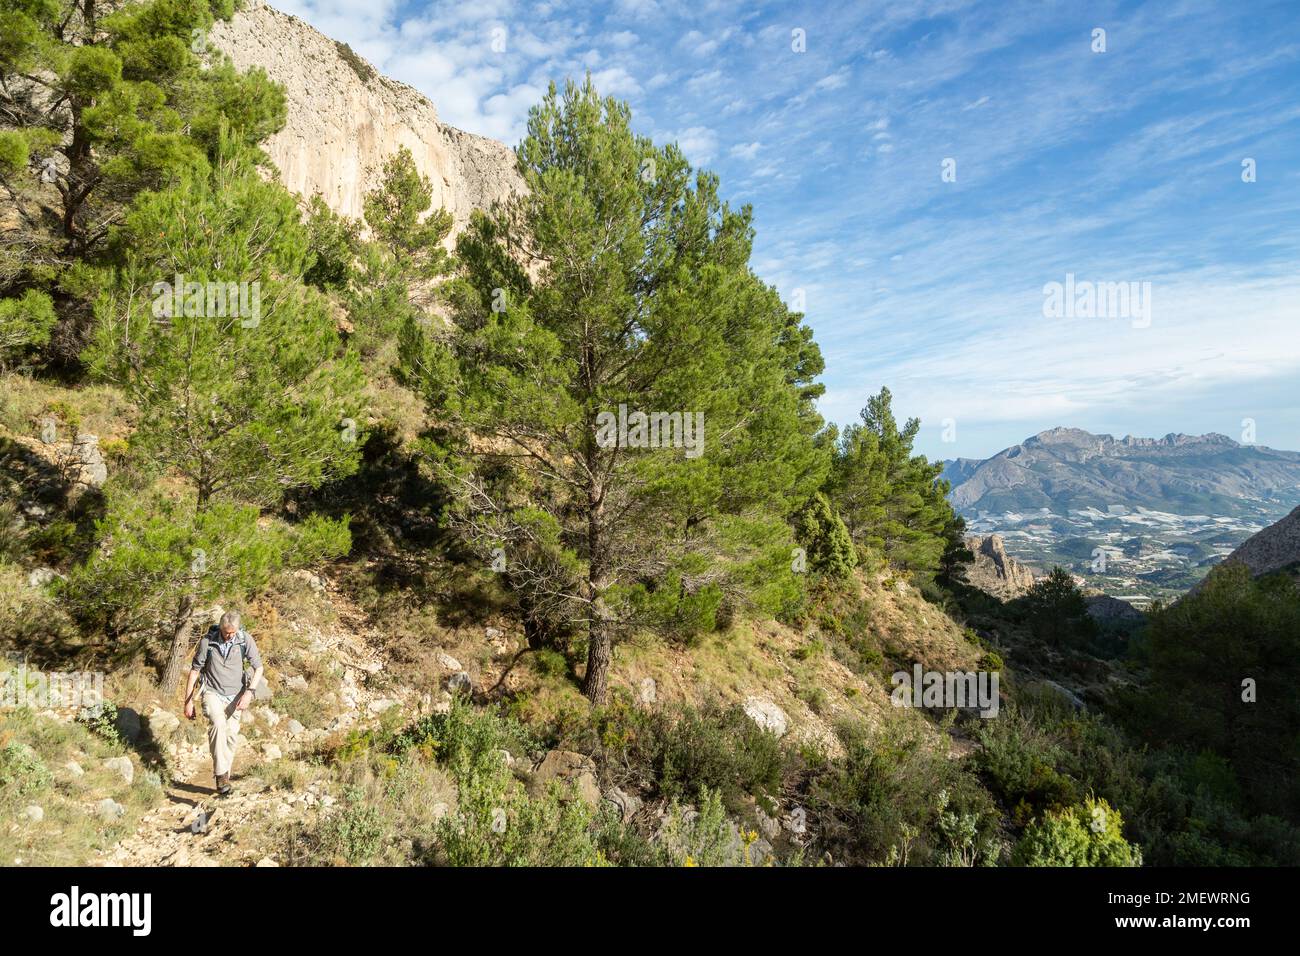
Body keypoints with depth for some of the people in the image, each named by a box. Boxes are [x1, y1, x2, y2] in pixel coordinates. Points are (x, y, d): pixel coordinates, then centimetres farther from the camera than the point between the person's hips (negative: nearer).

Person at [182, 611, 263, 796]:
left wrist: (249, 692, -14)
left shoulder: (245, 639, -10)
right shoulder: (207, 641, -12)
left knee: (231, 736, -2)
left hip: (235, 695, 2)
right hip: (212, 692, -2)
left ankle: (224, 777, 15)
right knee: (218, 723, -28)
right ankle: (221, 775, -28)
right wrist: (188, 701, 1)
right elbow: (195, 670, -1)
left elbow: (258, 667, -2)